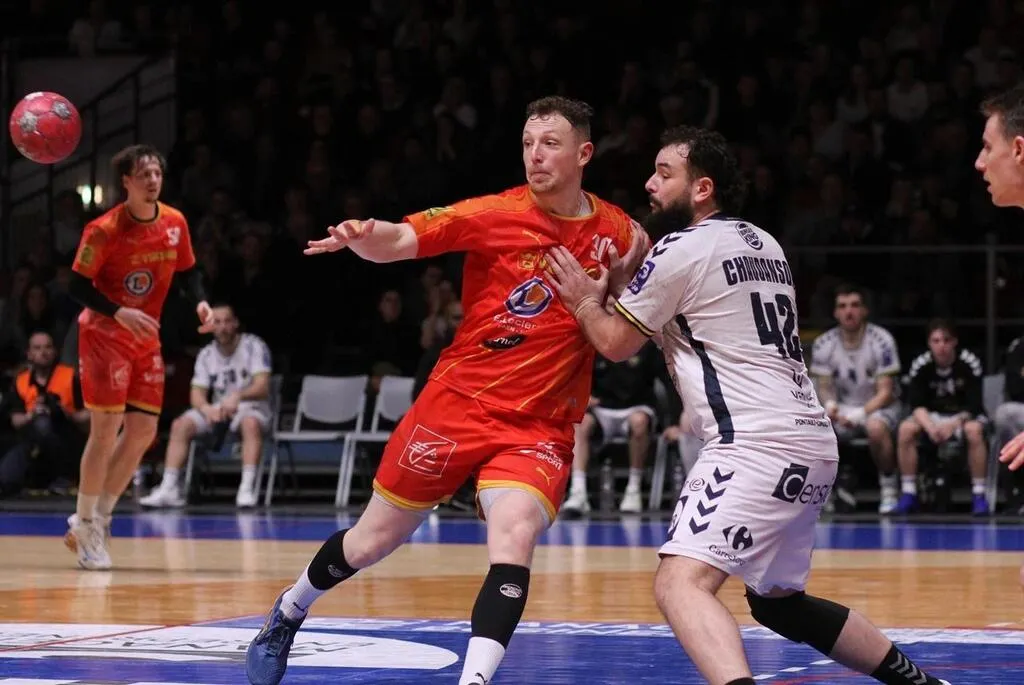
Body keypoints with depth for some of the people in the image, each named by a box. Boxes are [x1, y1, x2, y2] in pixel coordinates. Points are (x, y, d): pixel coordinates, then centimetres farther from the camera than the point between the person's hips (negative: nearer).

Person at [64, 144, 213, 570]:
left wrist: (201, 303, -7)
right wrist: (119, 312, -29)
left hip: (146, 339, 6)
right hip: (104, 334, -6)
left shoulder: (175, 223, -1)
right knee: (106, 429, -10)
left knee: (143, 432, 3)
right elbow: (77, 286, -16)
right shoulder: (104, 230, -18)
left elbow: (188, 270, 13)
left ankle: (98, 518, 16)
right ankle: (85, 527, 1)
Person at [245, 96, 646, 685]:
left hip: (541, 425, 1)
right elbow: (401, 240, -19)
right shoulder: (495, 215, -10)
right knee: (373, 541, 13)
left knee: (515, 532, -29)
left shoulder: (615, 229, -2)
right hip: (459, 400, -1)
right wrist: (364, 237, -42)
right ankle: (290, 611, 42)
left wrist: (621, 280, -11)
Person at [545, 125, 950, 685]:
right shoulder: (762, 244, 19)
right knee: (777, 602, 25)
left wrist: (584, 300, 22)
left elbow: (616, 344, 4)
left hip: (758, 445, -9)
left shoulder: (682, 249, -5)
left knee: (680, 583, -21)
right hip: (812, 443, 9)